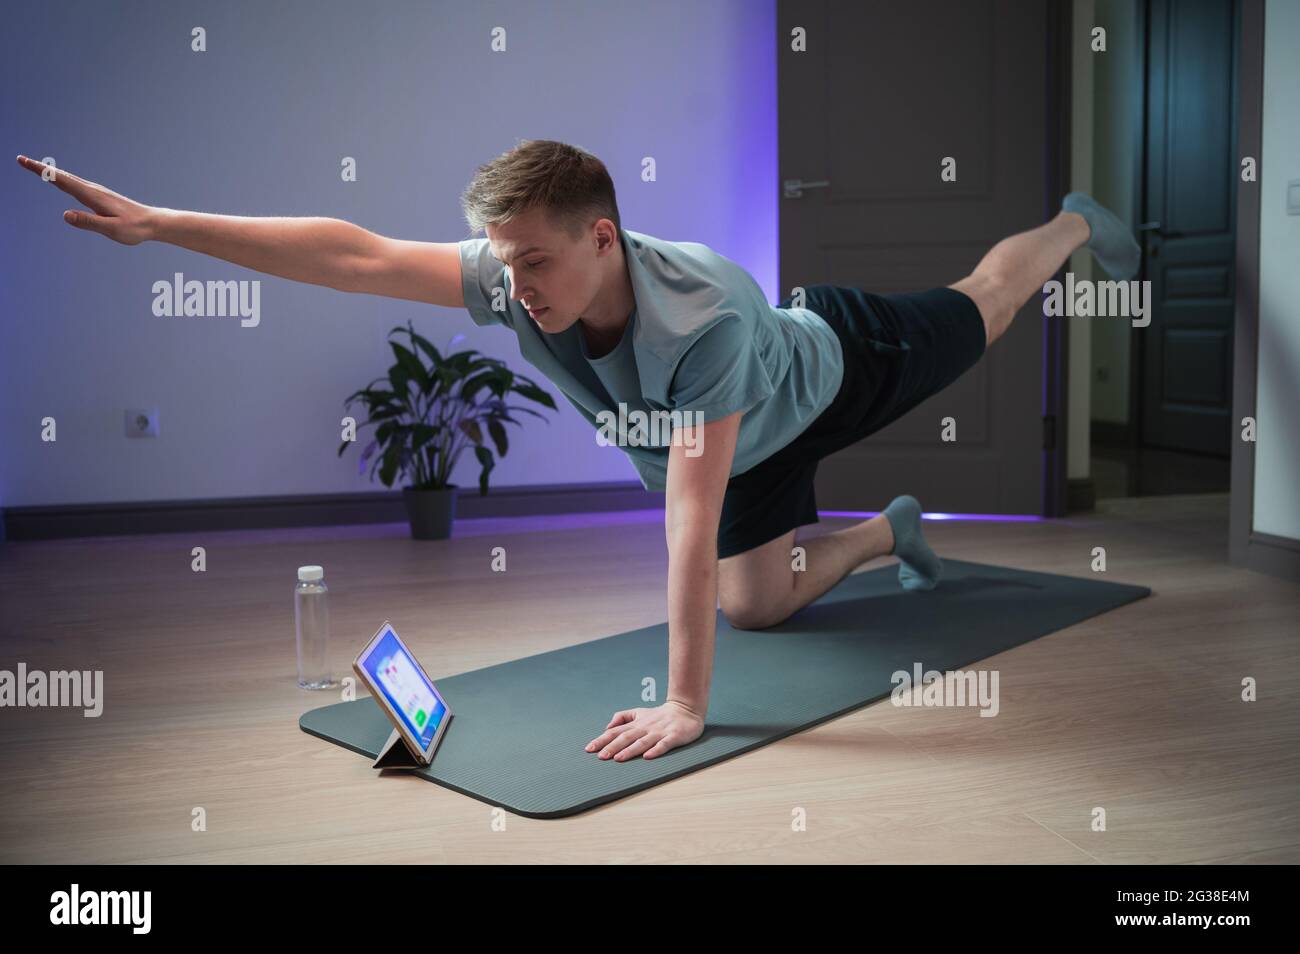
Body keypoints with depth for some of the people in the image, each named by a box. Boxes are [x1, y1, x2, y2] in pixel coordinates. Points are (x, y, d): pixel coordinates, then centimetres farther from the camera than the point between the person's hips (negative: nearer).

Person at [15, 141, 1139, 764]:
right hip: (754, 440, 4)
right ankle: (886, 531, 35)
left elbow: (693, 522, -53)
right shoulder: (518, 282, -34)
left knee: (978, 312, 24)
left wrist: (685, 704, -50)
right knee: (754, 602, 9)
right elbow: (352, 254, -36)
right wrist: (159, 222, -38)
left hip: (834, 366, -4)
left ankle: (1075, 222, 56)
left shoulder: (703, 322, -51)